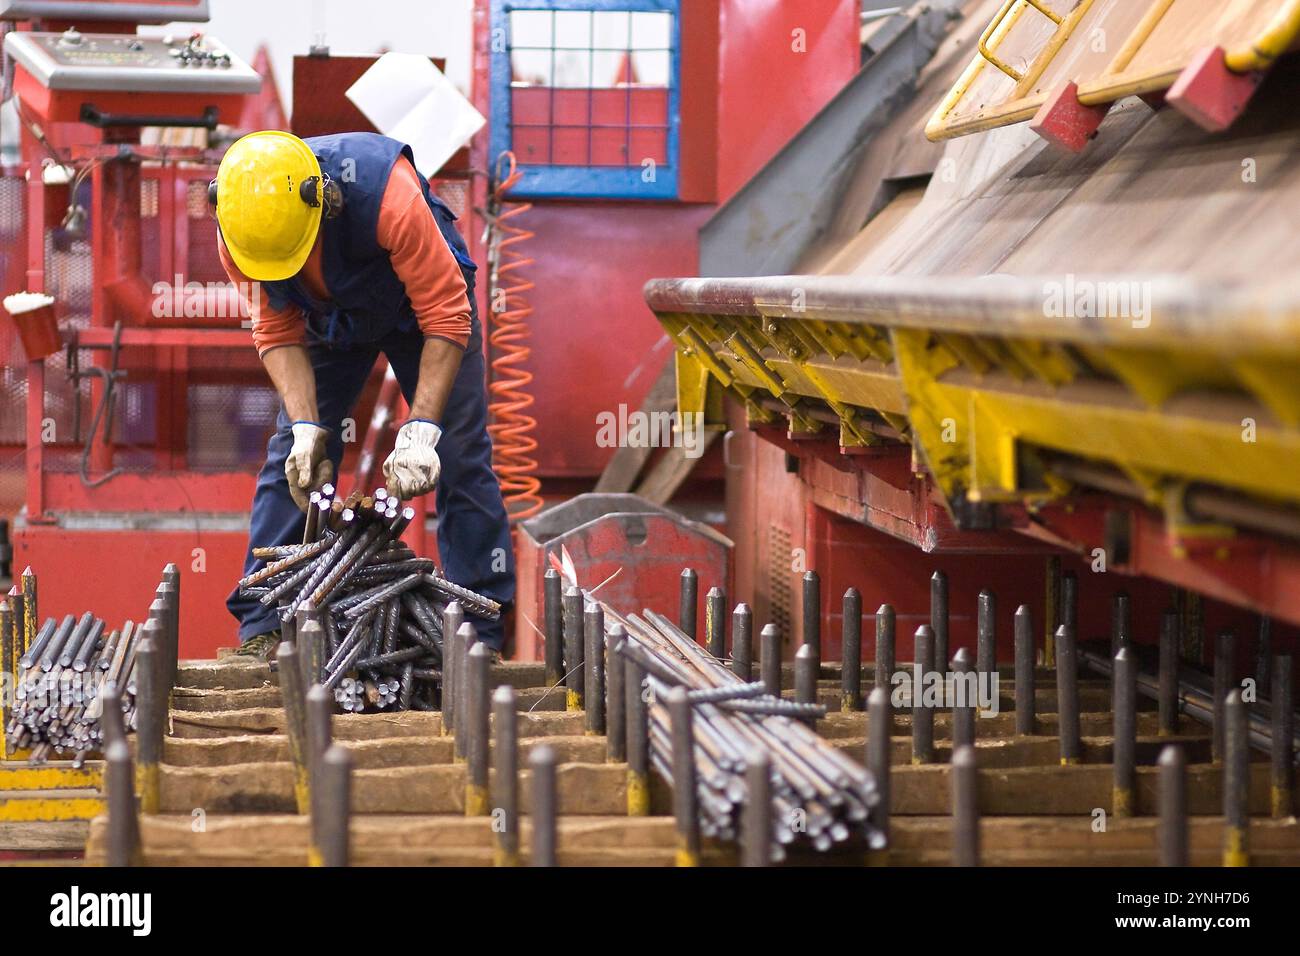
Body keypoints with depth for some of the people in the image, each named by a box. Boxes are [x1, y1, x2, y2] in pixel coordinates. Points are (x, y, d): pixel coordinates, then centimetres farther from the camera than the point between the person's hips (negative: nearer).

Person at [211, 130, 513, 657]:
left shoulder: (389, 197, -43)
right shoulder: (236, 226, -29)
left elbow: (446, 317, -37)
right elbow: (276, 332, -17)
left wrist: (420, 432, -40)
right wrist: (306, 427, -30)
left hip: (420, 299, -3)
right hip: (329, 316, 3)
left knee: (460, 456, -9)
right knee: (291, 460, -5)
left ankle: (481, 632, -4)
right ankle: (261, 626, 0)